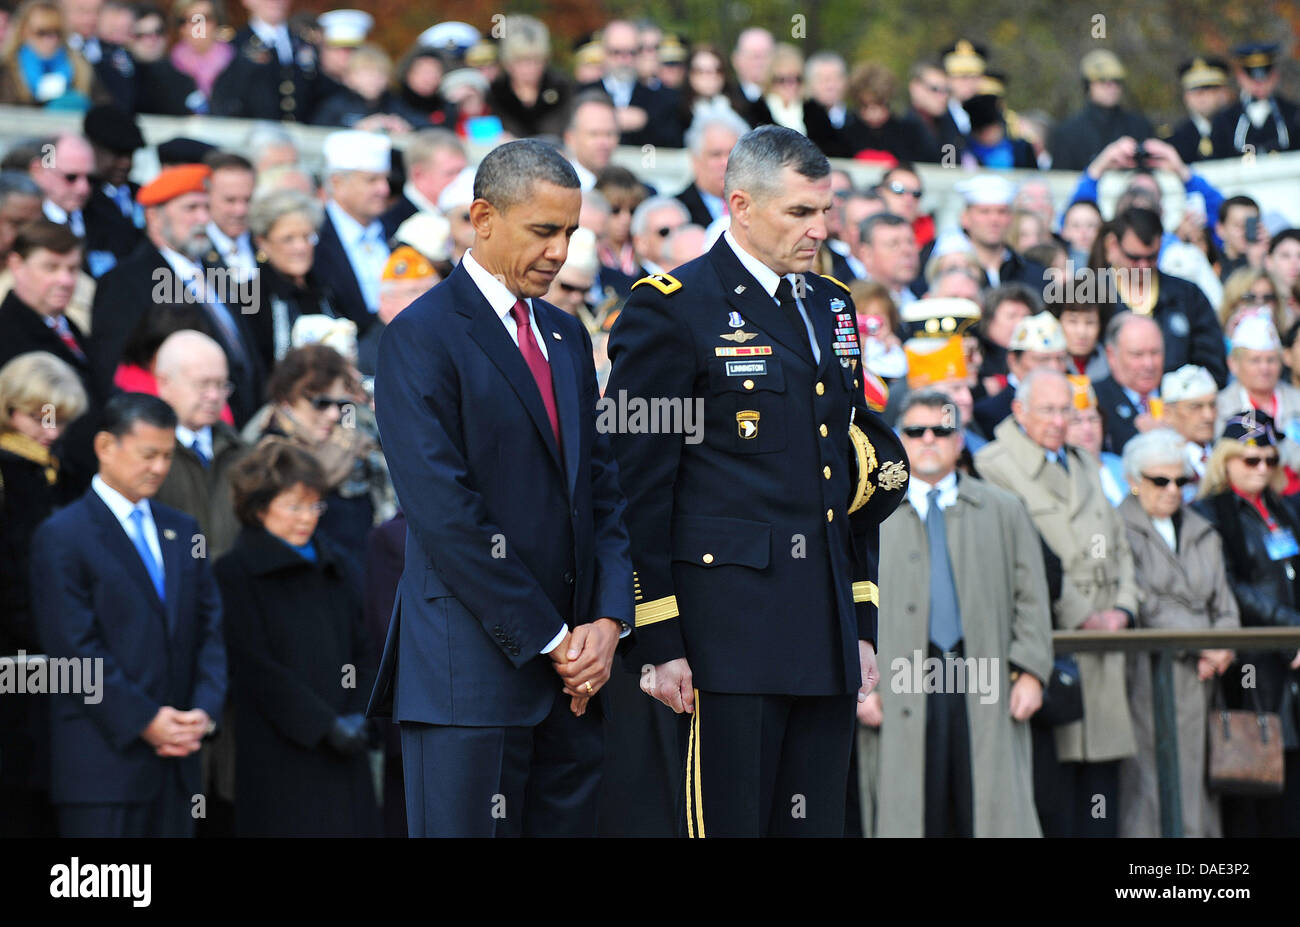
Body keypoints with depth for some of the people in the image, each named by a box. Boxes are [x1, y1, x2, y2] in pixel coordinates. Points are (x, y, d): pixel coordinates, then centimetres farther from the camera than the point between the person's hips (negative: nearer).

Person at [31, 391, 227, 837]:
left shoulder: (182, 531, 16)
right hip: (102, 762, -6)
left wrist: (205, 709, -3)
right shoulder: (62, 537, -4)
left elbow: (210, 629, 14)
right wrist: (143, 721, -14)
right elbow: (76, 647, -11)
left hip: (176, 761, 6)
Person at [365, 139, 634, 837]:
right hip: (469, 670, -7)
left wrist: (607, 621, -1)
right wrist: (551, 641, -12)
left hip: (571, 677, 7)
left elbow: (601, 489, 16)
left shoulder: (566, 337, 17)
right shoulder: (422, 337, -7)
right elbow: (446, 517, -14)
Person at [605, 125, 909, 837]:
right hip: (723, 637, -7)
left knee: (817, 822, 7)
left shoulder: (833, 306, 17)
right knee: (724, 820, -6)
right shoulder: (669, 309, -5)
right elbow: (638, 486, -8)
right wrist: (657, 641, -13)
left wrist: (862, 624, 16)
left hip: (826, 642, 7)